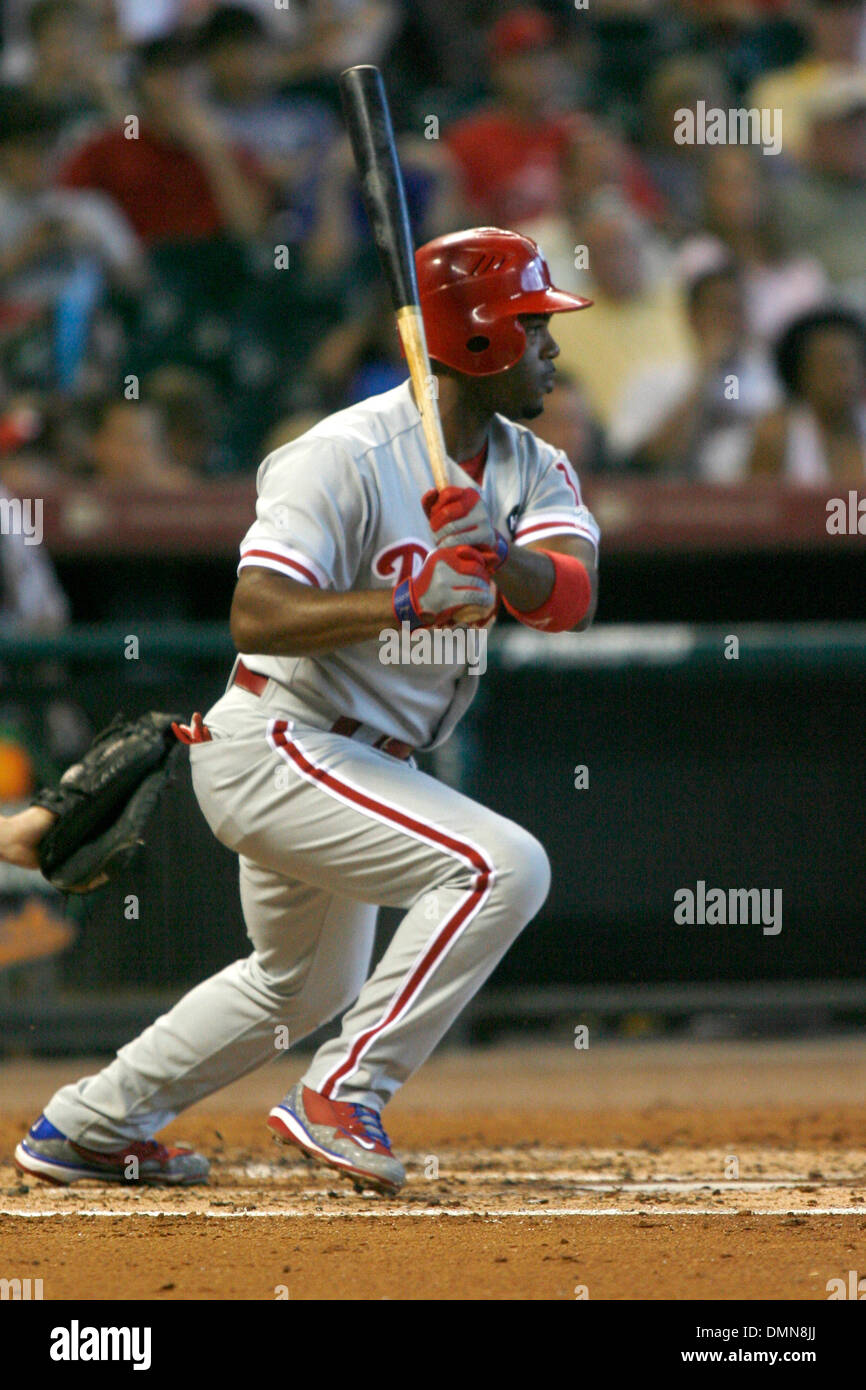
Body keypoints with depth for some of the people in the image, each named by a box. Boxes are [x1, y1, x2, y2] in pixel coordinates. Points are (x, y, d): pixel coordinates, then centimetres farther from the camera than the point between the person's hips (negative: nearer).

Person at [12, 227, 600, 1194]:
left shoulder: (532, 470, 4)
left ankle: (84, 1128, 40)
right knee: (502, 866, -24)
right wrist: (407, 600, -37)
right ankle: (340, 1096, -16)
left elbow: (572, 598, -14)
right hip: (273, 748, -10)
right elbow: (256, 614, -27)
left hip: (356, 766, 10)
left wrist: (496, 560, -34)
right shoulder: (348, 455, -19)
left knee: (306, 984, 27)